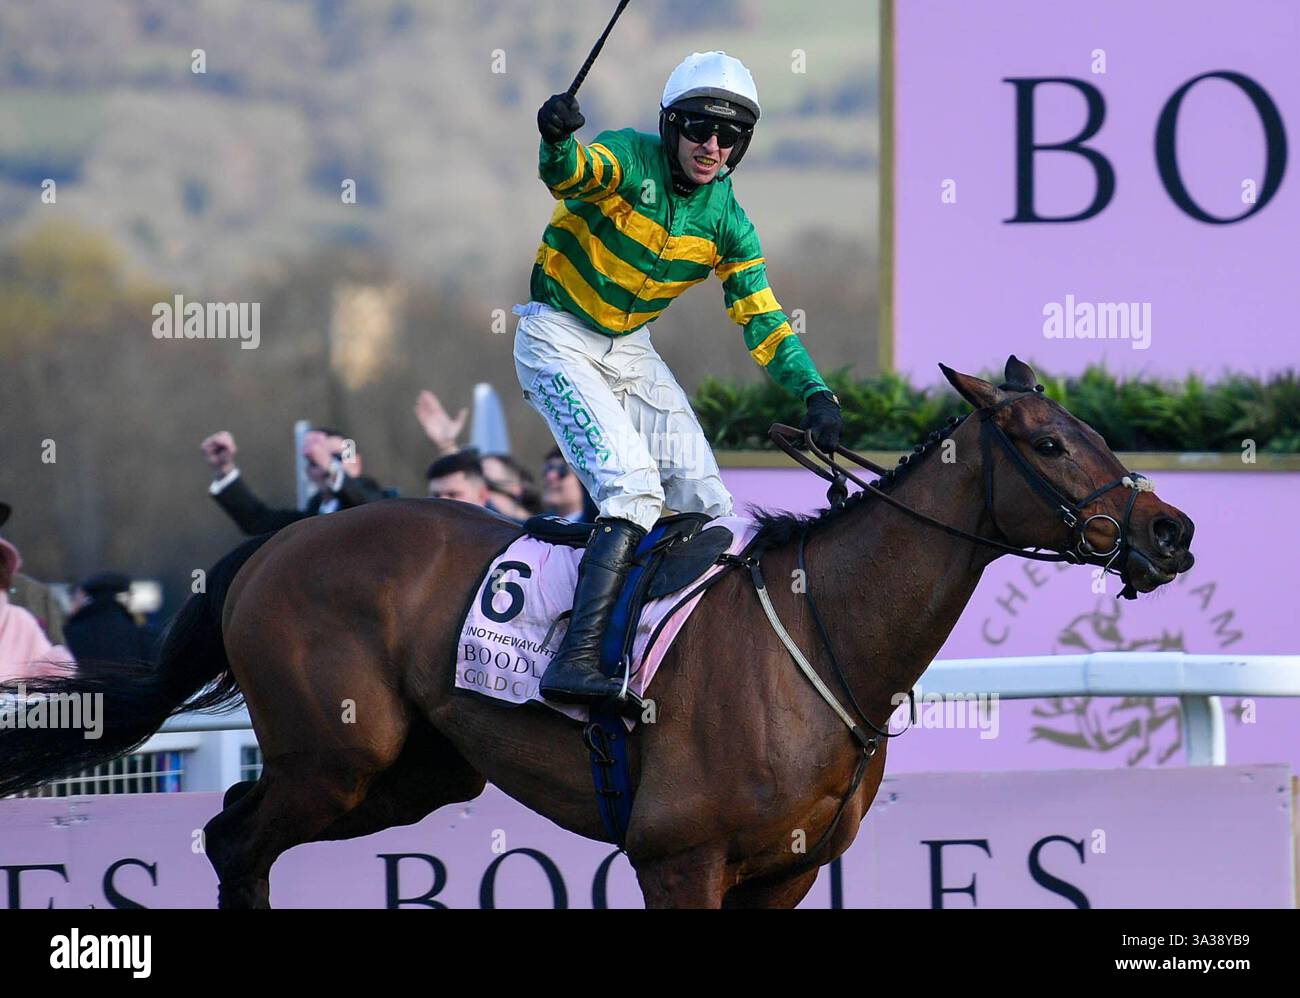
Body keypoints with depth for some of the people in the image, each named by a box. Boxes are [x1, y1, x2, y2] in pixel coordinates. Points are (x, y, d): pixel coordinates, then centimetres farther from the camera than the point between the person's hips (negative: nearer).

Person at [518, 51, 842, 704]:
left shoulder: (727, 222, -1)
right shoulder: (631, 161, -17)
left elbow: (762, 321, 2)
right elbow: (568, 174, -39)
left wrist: (813, 392, -13)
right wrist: (558, 142, -63)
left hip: (630, 350, 6)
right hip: (559, 338, -6)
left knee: (707, 508, -2)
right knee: (633, 484, -26)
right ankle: (576, 660, -34)